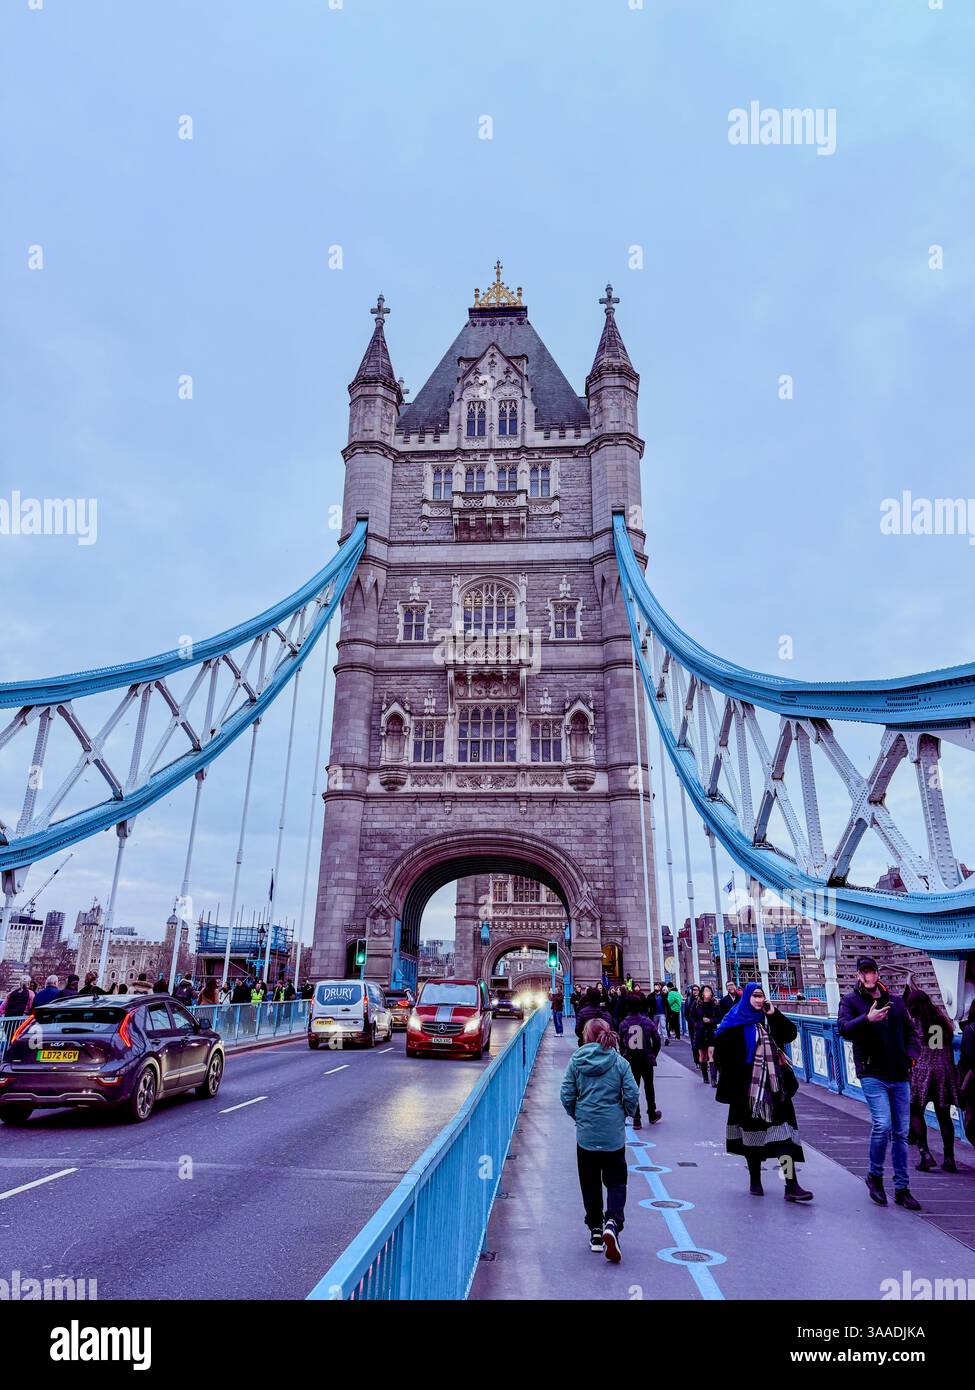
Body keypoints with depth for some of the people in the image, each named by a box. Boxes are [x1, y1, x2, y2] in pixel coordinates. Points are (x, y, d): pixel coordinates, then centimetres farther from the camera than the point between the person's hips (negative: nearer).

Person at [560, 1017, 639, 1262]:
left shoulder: (576, 1061, -5)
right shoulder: (620, 1062, -6)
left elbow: (566, 1096, -5)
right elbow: (632, 1096, -6)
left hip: (585, 1133, 1)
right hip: (614, 1134, -1)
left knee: (590, 1183, 15)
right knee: (616, 1181, 10)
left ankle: (596, 1230, 20)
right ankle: (612, 1222, -11)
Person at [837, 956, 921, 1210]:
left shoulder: (895, 1001, 12)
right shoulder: (851, 1000, -1)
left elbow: (911, 1030, 20)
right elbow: (843, 1028, -16)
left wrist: (912, 1054, 1)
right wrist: (867, 1020, -32)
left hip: (900, 1076, 5)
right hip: (872, 1075, -4)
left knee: (901, 1133, 10)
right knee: (882, 1125, -17)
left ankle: (902, 1189, 22)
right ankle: (875, 1176, 6)